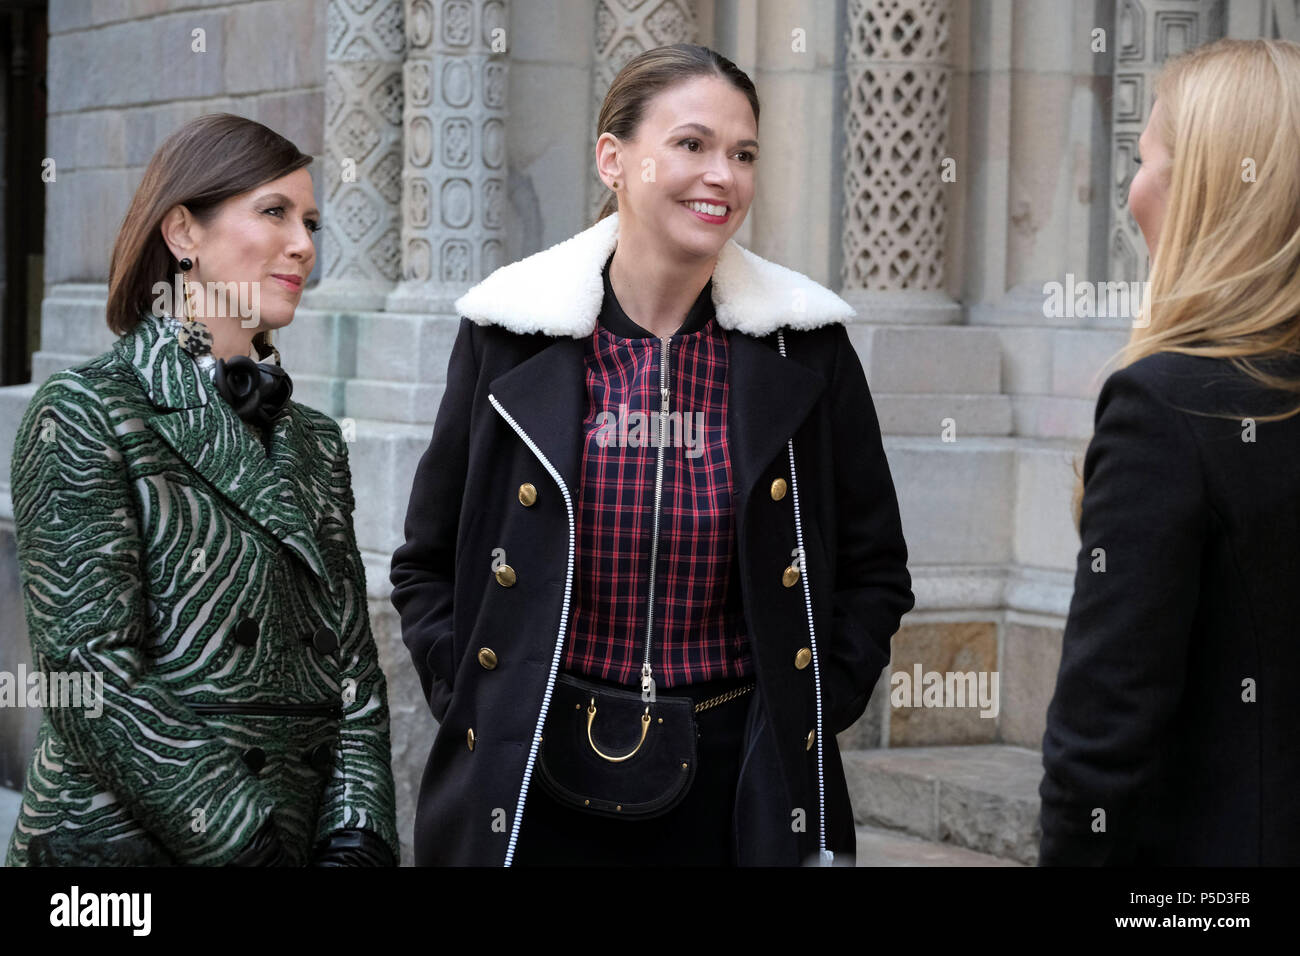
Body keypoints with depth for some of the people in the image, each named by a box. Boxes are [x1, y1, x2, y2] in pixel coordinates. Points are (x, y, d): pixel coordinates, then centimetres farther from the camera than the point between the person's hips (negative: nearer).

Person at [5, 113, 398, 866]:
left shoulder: (314, 442, 10)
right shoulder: (87, 417, -8)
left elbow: (353, 665, 5)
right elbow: (93, 687, -16)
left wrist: (355, 837, -11)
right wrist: (250, 844, -19)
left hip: (304, 836, 6)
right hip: (124, 839, -5)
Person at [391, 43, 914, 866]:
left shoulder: (806, 349, 0)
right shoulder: (510, 335, -2)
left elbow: (873, 573, 8)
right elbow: (427, 567, 7)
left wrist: (807, 716, -1)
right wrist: (473, 710, -2)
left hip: (734, 790, 1)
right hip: (530, 783, 0)